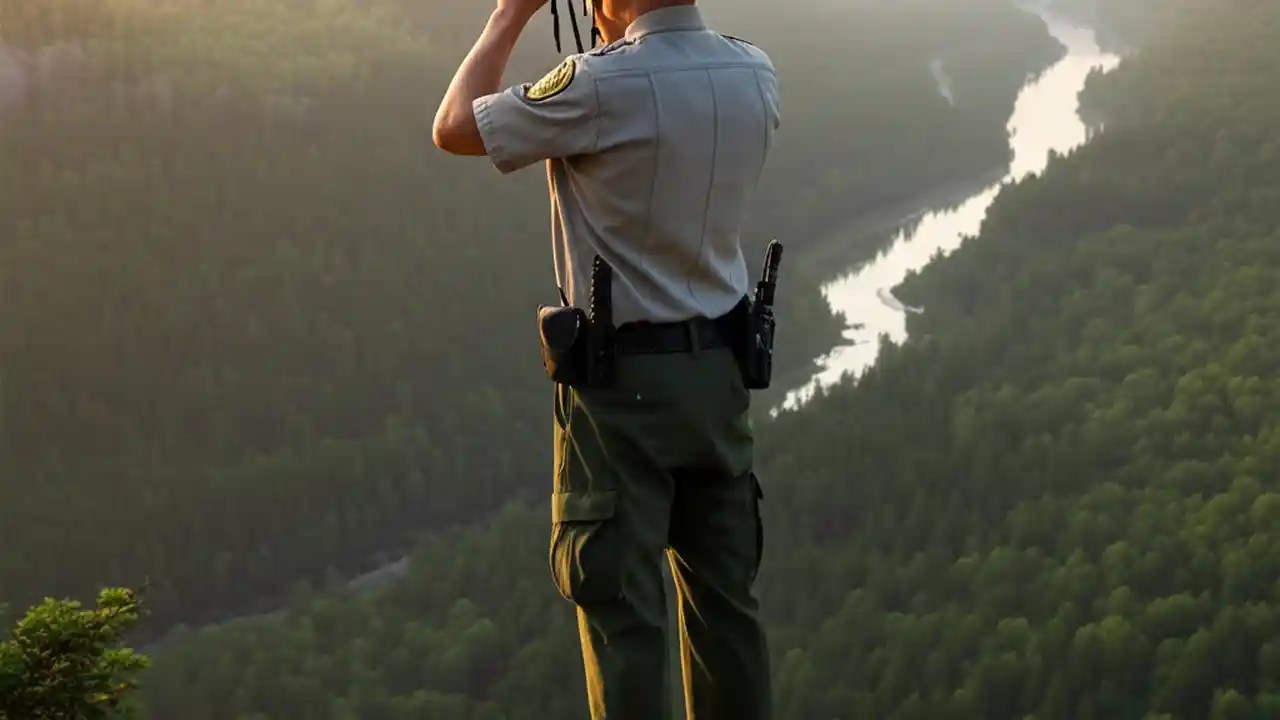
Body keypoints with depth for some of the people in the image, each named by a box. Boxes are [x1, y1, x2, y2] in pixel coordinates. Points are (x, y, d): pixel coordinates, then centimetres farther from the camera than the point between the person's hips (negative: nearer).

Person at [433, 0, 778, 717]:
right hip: (722, 366, 6)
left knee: (622, 604, 1)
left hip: (625, 381, -6)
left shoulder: (605, 86, -20)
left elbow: (455, 129, -7)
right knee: (726, 595, 14)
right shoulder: (756, 75, -1)